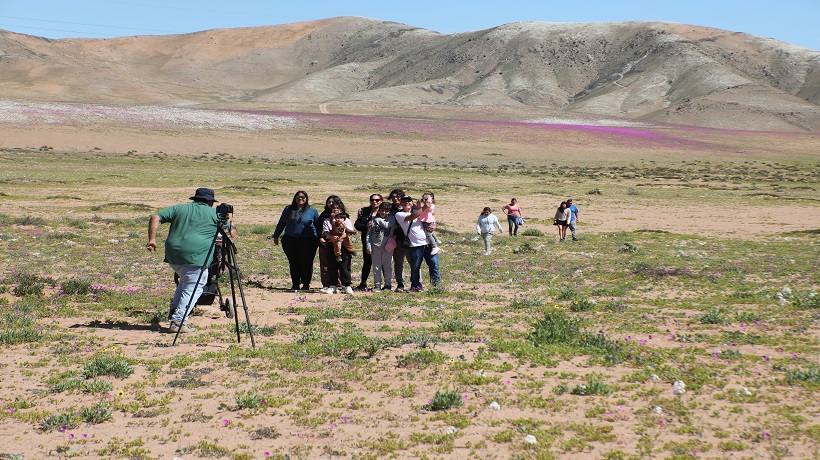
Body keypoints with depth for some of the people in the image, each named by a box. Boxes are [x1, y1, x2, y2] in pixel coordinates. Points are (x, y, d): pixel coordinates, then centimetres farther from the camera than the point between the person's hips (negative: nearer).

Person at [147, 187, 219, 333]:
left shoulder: (179, 208, 20)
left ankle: (174, 309, 14)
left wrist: (152, 239, 7)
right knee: (193, 288, 0)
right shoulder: (214, 213, 13)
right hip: (196, 256, -5)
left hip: (172, 254, 5)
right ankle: (178, 321, -11)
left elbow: (155, 218, 11)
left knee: (185, 282, 26)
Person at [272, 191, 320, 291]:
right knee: (294, 263, 3)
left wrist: (320, 238, 9)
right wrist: (276, 236, 18)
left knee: (306, 263, -3)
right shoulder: (288, 209, 10)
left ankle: (306, 285, 5)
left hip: (308, 241, -2)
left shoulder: (312, 210, 4)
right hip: (290, 241, 2)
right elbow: (281, 223, 17)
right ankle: (295, 284, 10)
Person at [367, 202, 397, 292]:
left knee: (387, 266, 4)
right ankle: (377, 285, 8)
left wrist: (378, 220, -2)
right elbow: (369, 233, 6)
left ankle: (387, 284, 12)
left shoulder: (391, 218, 3)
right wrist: (369, 246, -1)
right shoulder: (374, 219, 6)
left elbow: (386, 225, -18)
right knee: (376, 266, 2)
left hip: (387, 246, -1)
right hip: (376, 245, 1)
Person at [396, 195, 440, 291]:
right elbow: (411, 217, -17)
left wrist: (433, 227, 0)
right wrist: (423, 208, -17)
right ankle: (416, 286, 15)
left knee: (434, 263, -2)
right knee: (415, 267, 1)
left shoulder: (418, 211, 18)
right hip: (414, 245, -4)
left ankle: (436, 284, 6)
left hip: (428, 243, 4)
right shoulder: (399, 215, 1)